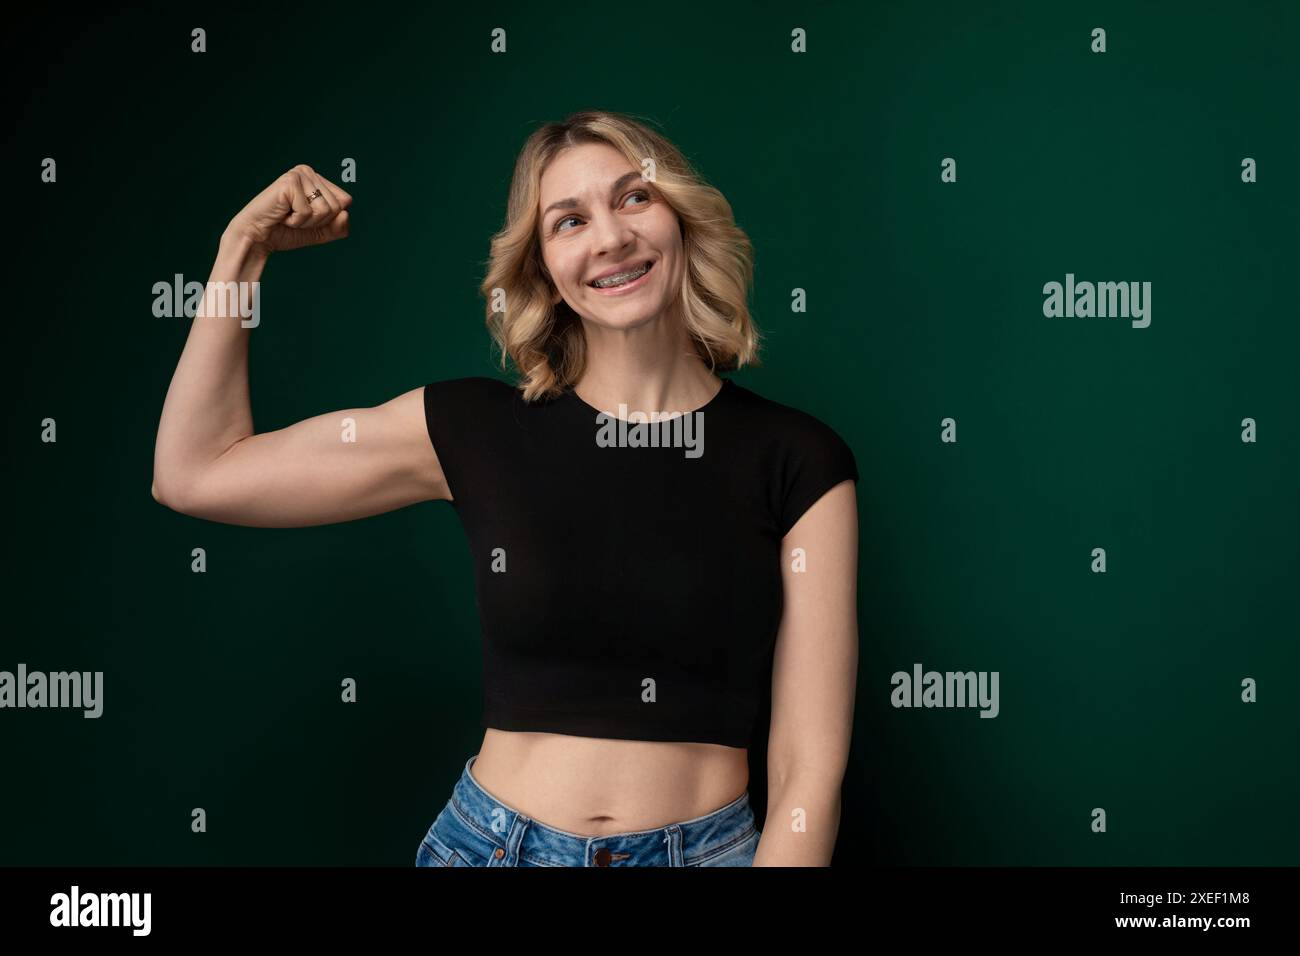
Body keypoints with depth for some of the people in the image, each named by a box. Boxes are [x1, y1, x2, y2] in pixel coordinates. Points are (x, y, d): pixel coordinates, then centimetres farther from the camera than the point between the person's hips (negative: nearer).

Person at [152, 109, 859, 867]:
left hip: (709, 849, -1)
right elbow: (196, 475, 1)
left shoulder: (801, 462, -8)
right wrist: (244, 250, -2)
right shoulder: (475, 429, -4)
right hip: (488, 842, 2)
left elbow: (811, 764, -9)